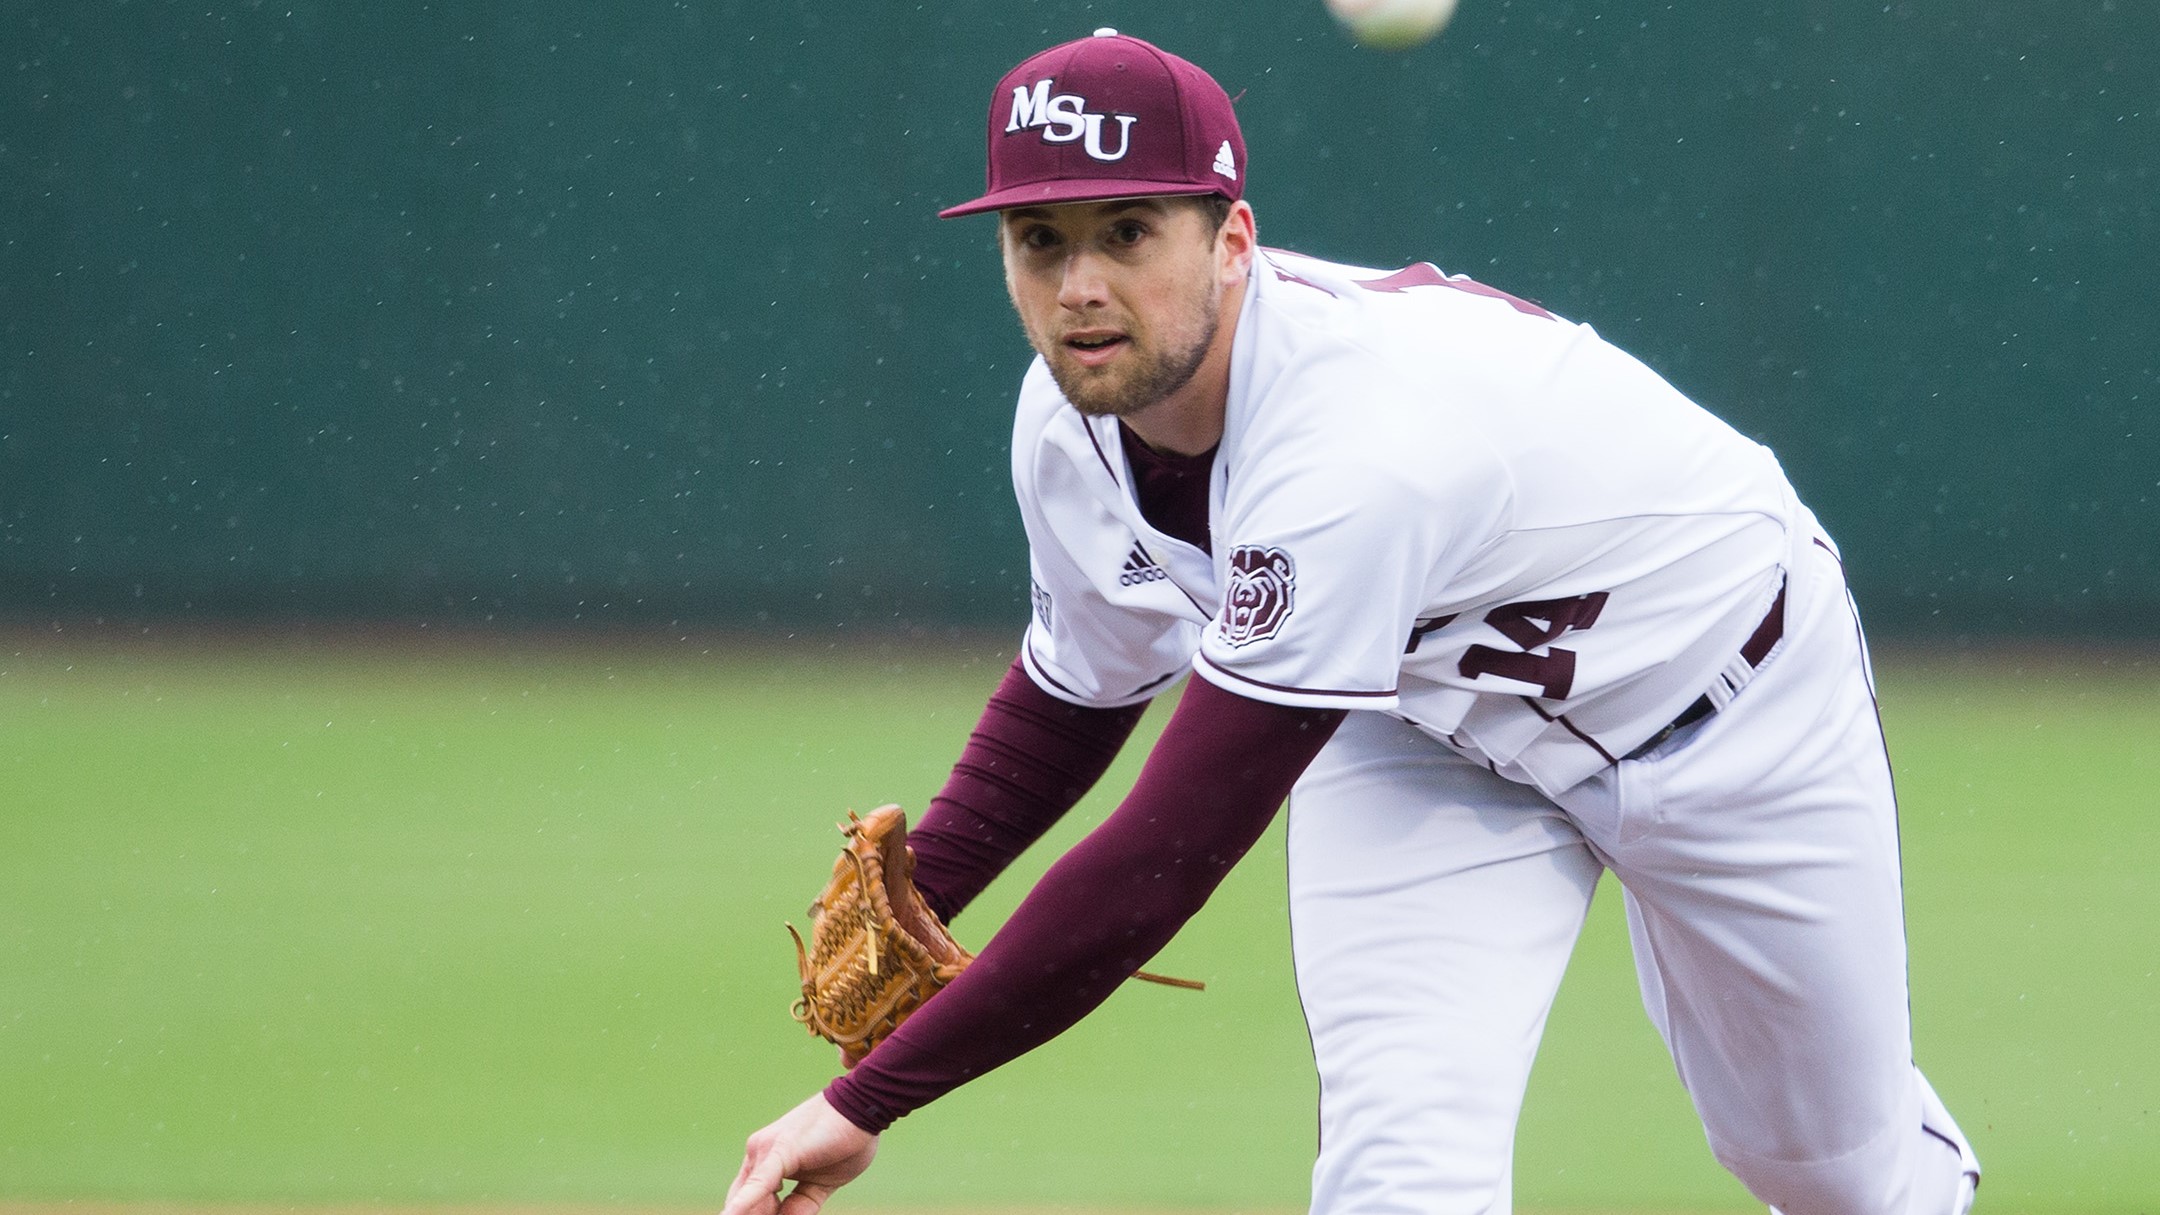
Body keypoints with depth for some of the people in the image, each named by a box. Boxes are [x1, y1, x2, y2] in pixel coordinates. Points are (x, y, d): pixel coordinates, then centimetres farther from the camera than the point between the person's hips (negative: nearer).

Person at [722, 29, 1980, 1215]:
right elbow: (1076, 696, 1)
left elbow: (1168, 858, -46)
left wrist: (874, 1097, -44)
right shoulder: (1074, 420, -20)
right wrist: (907, 899, -17)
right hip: (1428, 717, 5)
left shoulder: (1350, 454, -45)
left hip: (1724, 680, -5)